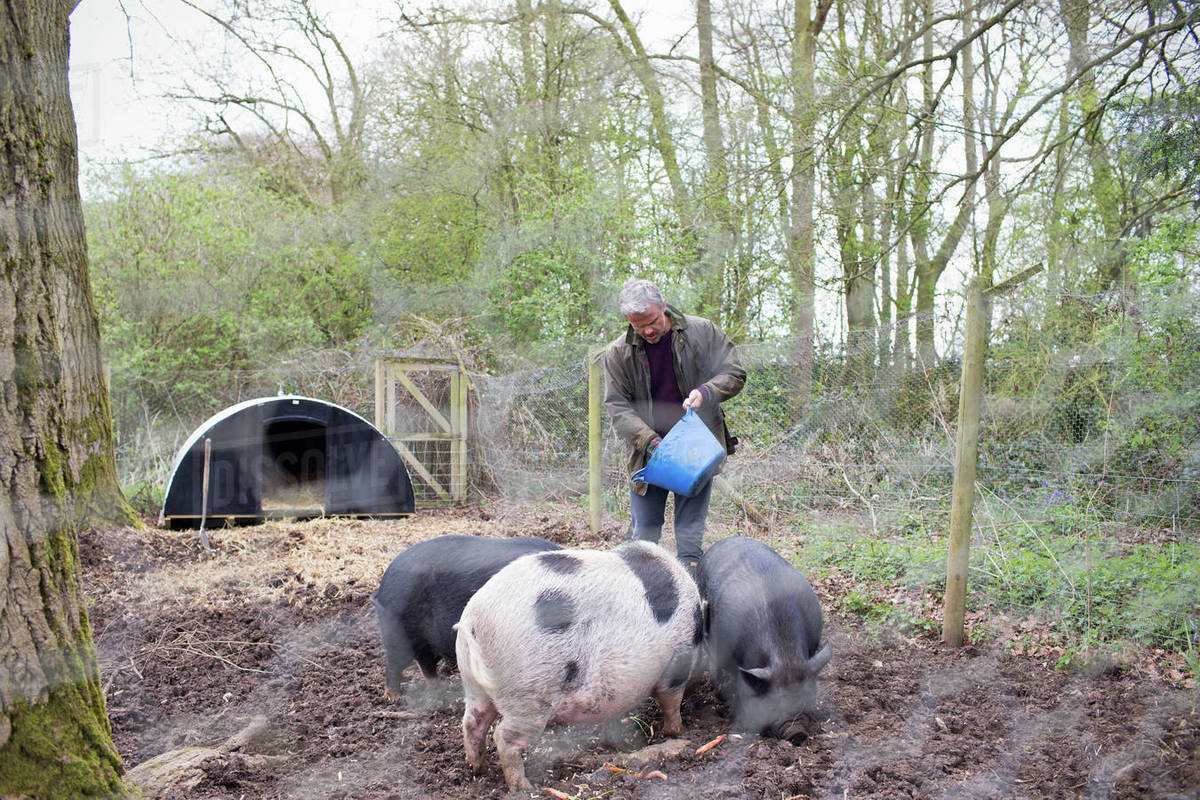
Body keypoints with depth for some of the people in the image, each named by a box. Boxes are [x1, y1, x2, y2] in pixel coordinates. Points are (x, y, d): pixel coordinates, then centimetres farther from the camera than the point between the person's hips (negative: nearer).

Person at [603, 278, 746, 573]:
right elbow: (617, 406, -4)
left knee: (690, 533, 3)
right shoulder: (618, 353, -3)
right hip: (649, 453, 1)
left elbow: (734, 374, 0)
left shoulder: (702, 332, -5)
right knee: (644, 531, 6)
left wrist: (706, 392, -21)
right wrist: (650, 441, -18)